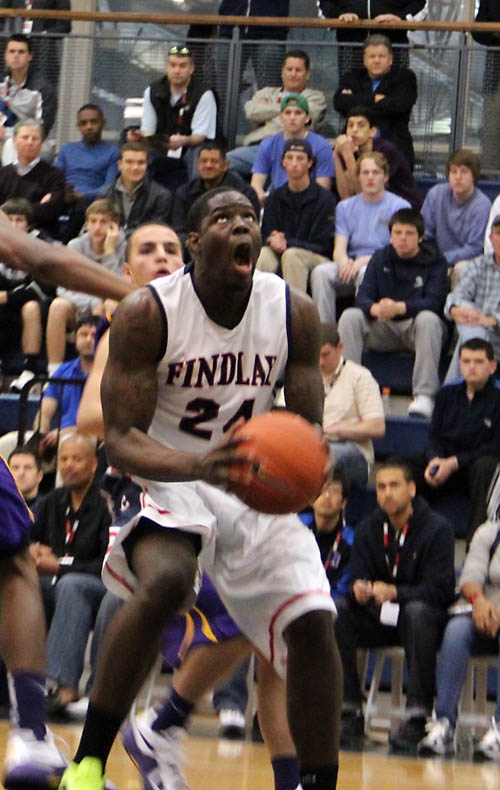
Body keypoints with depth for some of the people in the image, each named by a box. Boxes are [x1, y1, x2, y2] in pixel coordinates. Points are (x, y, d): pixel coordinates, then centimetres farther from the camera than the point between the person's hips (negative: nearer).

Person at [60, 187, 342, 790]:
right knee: (164, 583, -33)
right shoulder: (148, 313, -18)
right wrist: (199, 466, -41)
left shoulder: (294, 312, -7)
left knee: (313, 622, -11)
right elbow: (119, 442, -21)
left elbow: (309, 429, -1)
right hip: (167, 481, -4)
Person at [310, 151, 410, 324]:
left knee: (365, 273, -38)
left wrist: (364, 260, -20)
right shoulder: (345, 207, 16)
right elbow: (339, 249, 7)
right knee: (321, 272, -26)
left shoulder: (400, 207, 2)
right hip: (352, 263, 4)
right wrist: (344, 262, -19)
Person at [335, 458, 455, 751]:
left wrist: (394, 592, -33)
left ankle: (418, 717, -39)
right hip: (379, 620, 4)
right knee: (337, 610, -22)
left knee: (417, 611, -38)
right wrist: (360, 591, -28)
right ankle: (350, 710, -21)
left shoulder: (437, 529, -9)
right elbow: (358, 583, -2)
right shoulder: (368, 530, 3)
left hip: (425, 619, -4)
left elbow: (439, 590, -17)